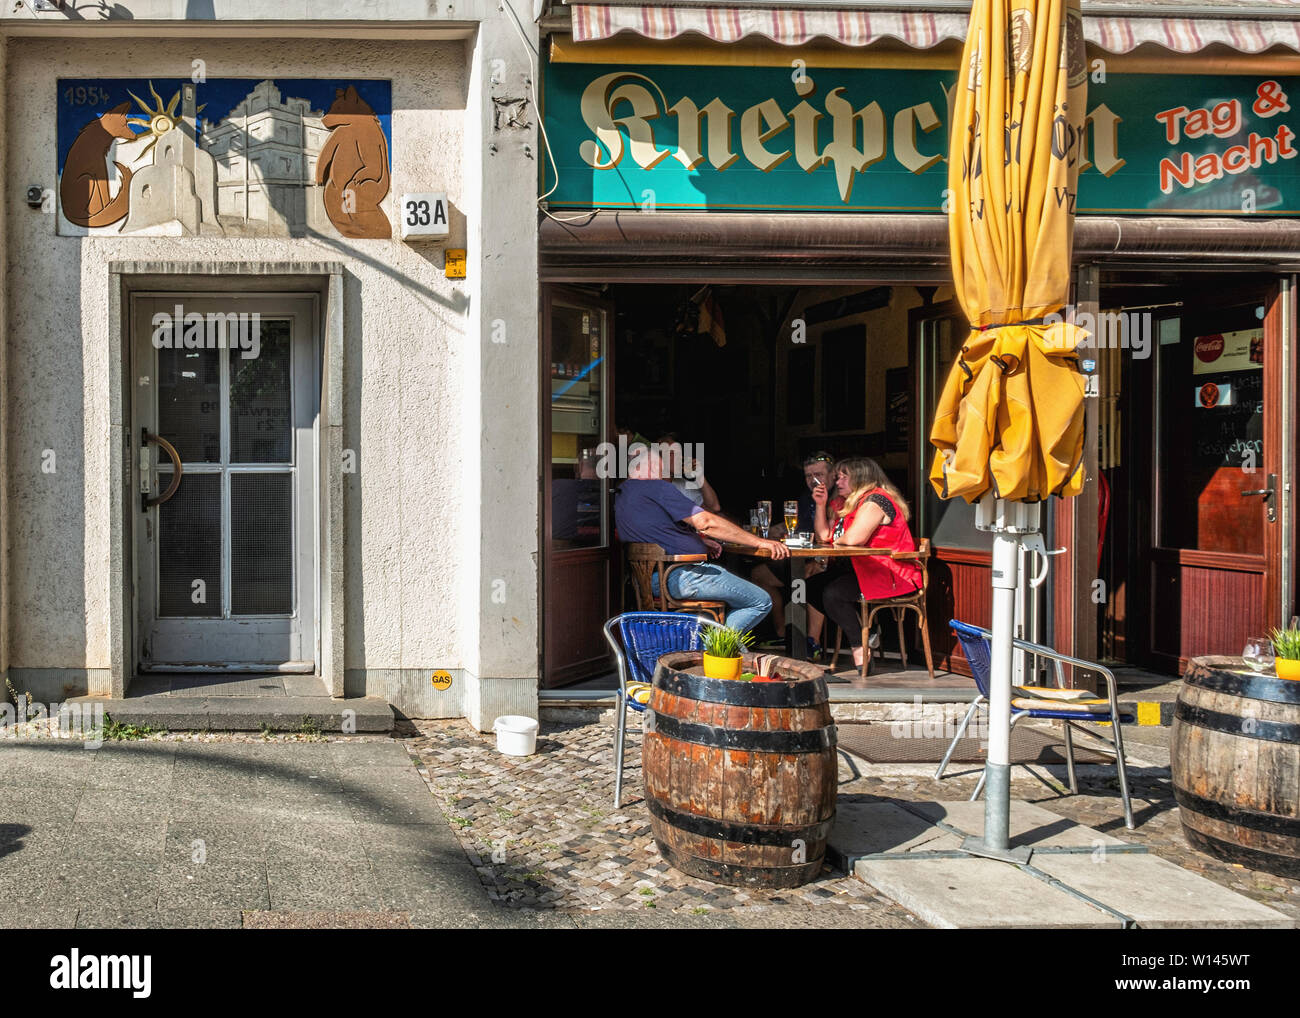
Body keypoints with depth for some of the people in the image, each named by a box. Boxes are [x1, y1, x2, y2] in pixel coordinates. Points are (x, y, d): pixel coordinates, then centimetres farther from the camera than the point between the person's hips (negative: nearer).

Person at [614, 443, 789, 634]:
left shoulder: (621, 495, 16)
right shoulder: (656, 487, -13)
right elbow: (705, 522, -17)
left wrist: (700, 542, 17)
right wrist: (759, 542, -13)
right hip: (681, 575, -10)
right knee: (761, 603, -5)